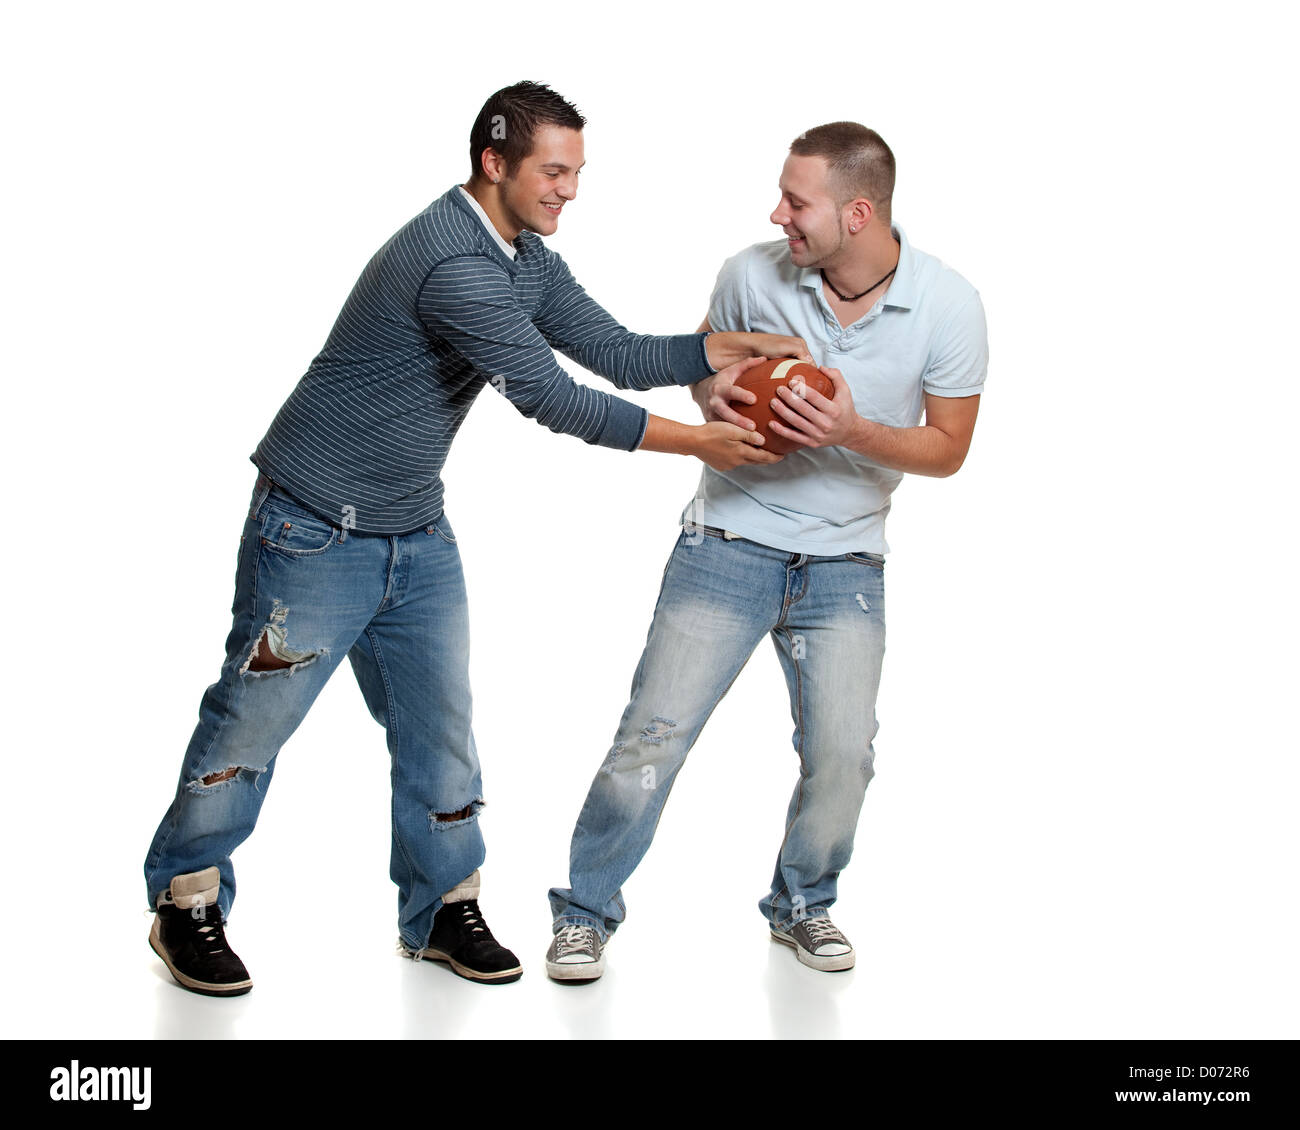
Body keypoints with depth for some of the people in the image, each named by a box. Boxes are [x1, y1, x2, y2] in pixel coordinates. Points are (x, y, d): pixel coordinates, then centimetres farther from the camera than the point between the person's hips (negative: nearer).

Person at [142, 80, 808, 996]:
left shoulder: (530, 261, 6)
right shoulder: (453, 262, -26)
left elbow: (615, 352, 5)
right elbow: (551, 398, -26)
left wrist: (732, 347, -9)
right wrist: (698, 442, -21)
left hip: (419, 535, 9)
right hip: (316, 531, -9)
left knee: (440, 724, 9)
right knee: (252, 719, 1)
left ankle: (442, 908, 22)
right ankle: (187, 903, 18)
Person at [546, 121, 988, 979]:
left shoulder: (949, 306, -11)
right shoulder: (753, 274, -10)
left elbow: (948, 449, -3)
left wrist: (854, 432, -22)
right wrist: (712, 394, -15)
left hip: (845, 563, 1)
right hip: (729, 543, 0)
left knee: (843, 756, -2)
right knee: (655, 733, -5)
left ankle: (802, 905, 27)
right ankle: (586, 910, 14)